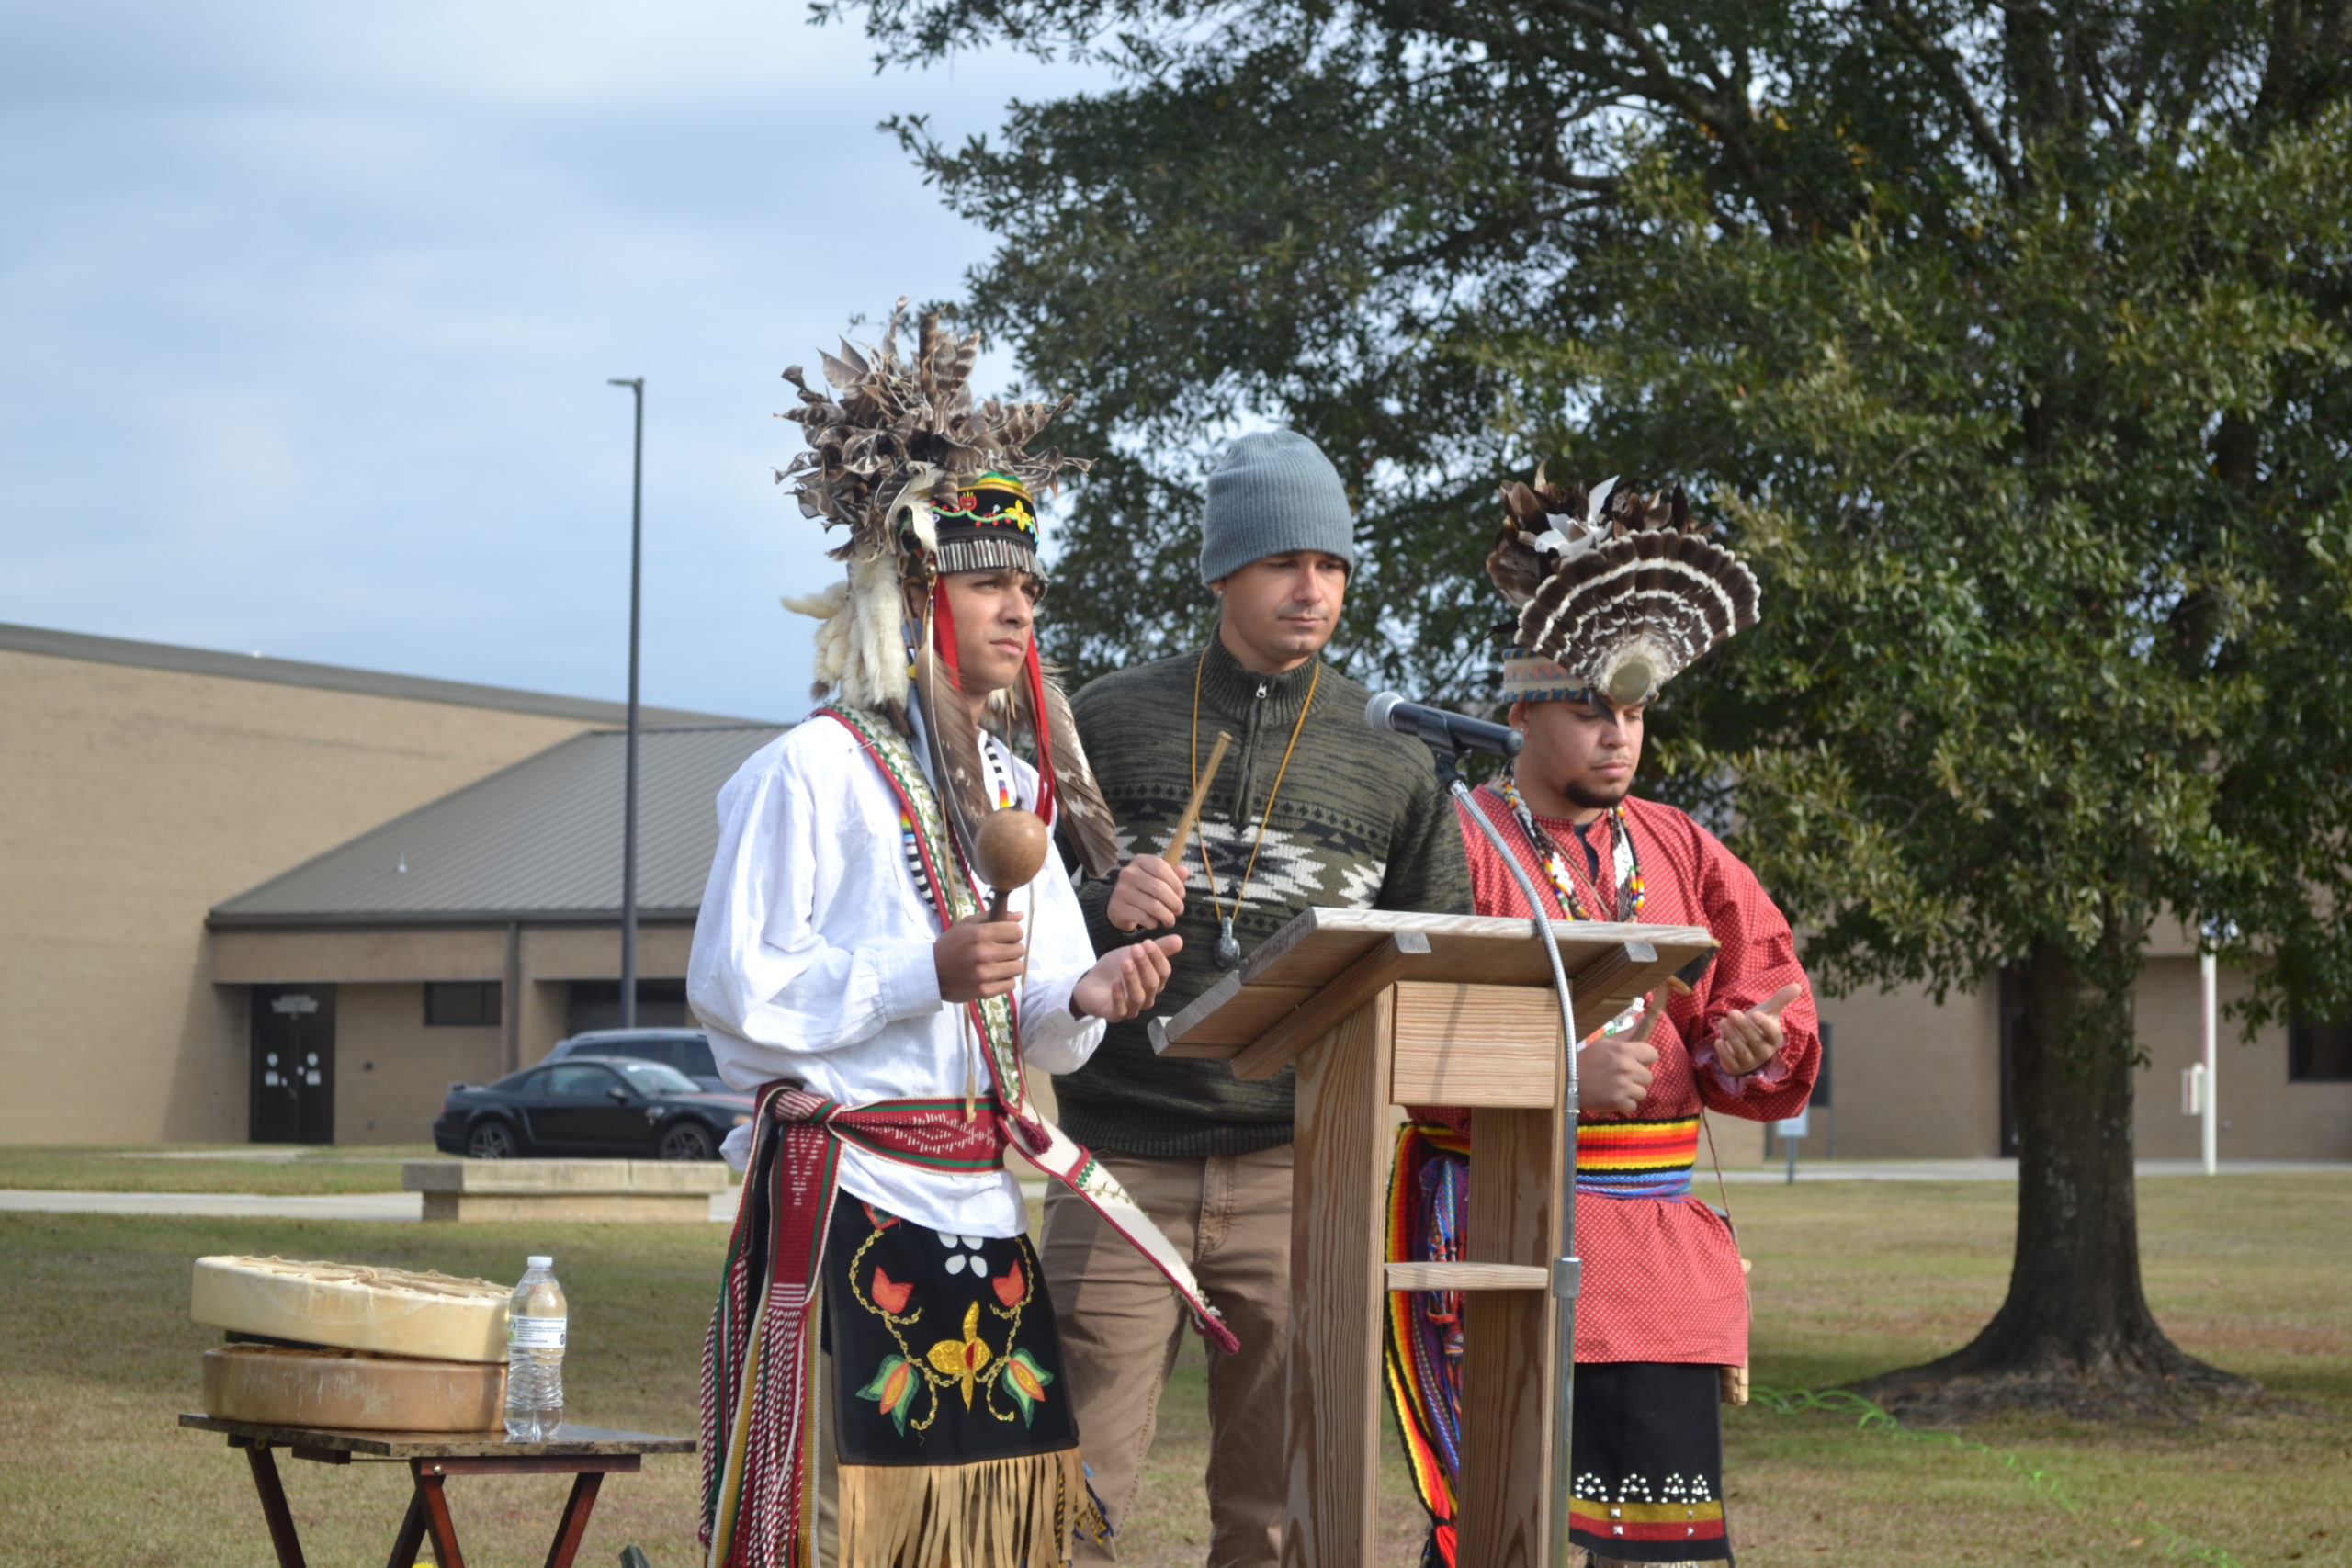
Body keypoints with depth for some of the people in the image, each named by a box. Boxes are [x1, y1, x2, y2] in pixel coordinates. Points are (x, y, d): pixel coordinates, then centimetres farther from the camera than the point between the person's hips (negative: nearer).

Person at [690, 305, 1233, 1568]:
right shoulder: (814, 771, -6)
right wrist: (926, 975, -18)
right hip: (842, 1192, -7)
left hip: (978, 1201, 7)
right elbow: (730, 986, -11)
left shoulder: (1015, 789, 18)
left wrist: (1083, 998, -6)